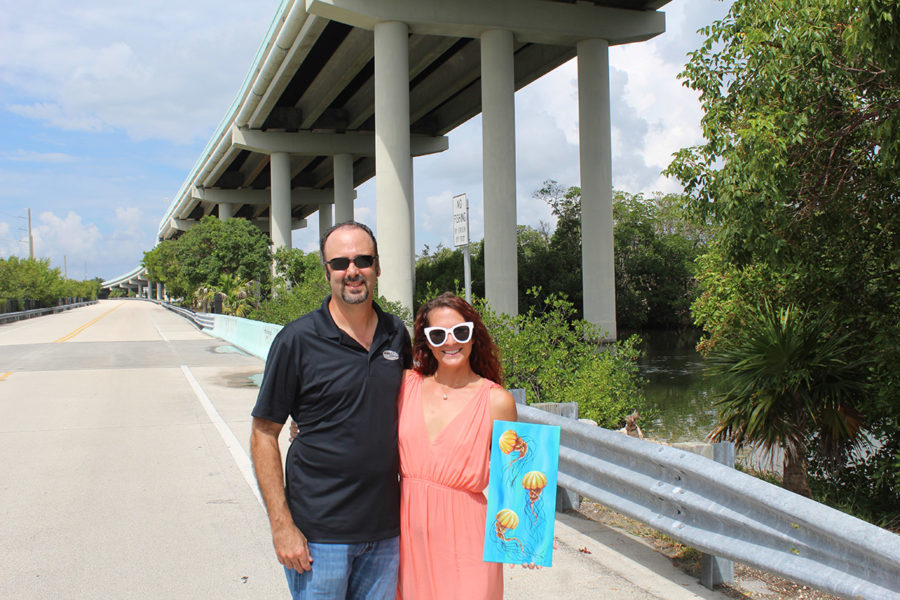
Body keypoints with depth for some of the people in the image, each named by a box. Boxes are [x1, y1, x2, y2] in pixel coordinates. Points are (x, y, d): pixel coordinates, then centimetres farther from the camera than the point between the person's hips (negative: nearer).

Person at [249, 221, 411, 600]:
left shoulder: (396, 334, 4)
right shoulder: (297, 340, -9)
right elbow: (263, 435, -7)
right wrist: (281, 526, -12)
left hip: (385, 530, 4)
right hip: (319, 534, -4)